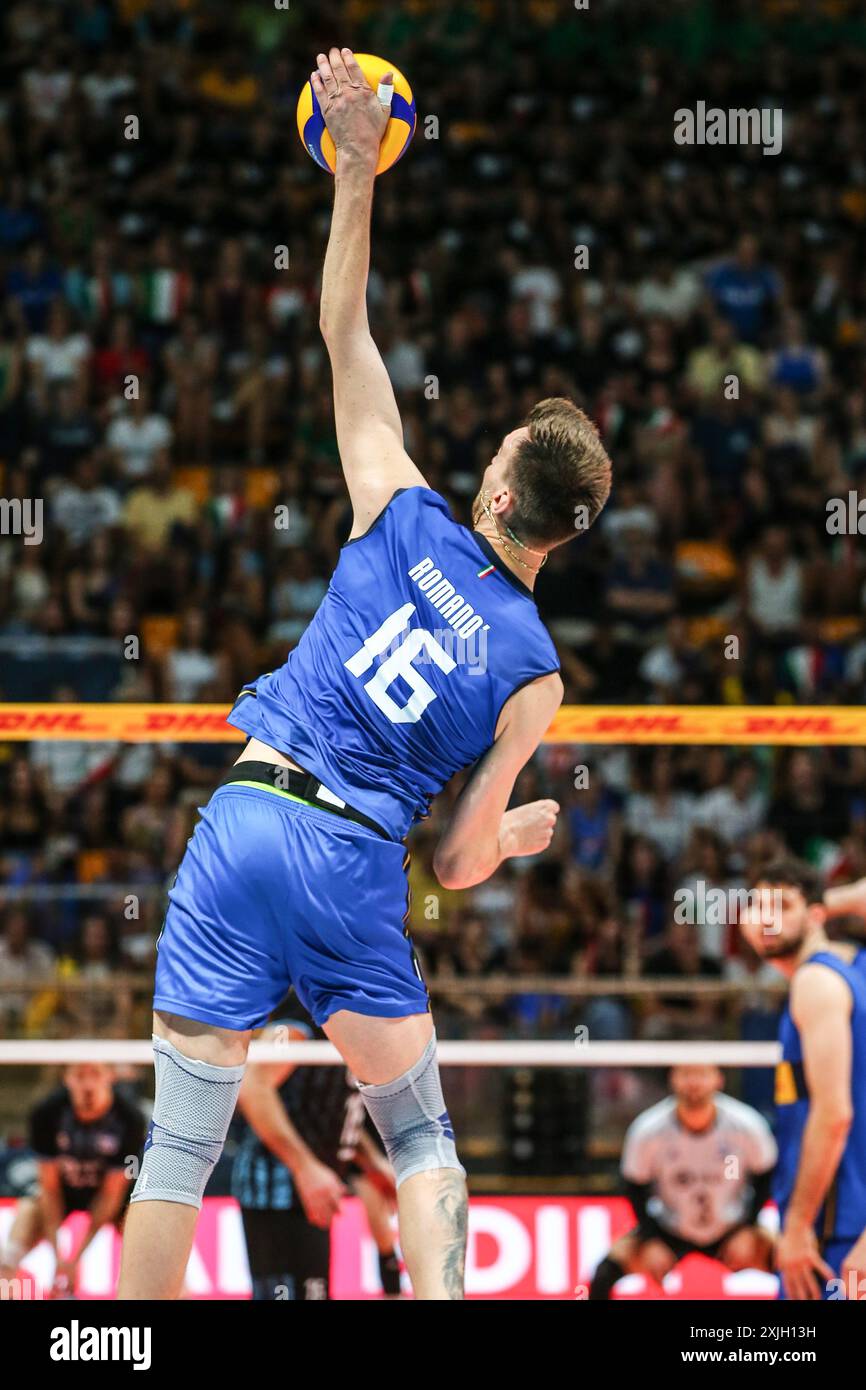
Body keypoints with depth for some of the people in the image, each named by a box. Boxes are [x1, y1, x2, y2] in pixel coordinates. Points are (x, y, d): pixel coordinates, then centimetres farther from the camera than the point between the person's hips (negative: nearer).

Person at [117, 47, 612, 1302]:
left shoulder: (406, 519, 1)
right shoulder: (534, 673, 0)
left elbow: (345, 337, 7)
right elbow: (459, 864, 2)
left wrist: (358, 173, 11)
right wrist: (522, 832, 25)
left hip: (249, 816, 1)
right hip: (359, 866, -1)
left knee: (183, 1138, 4)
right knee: (422, 1138, 15)